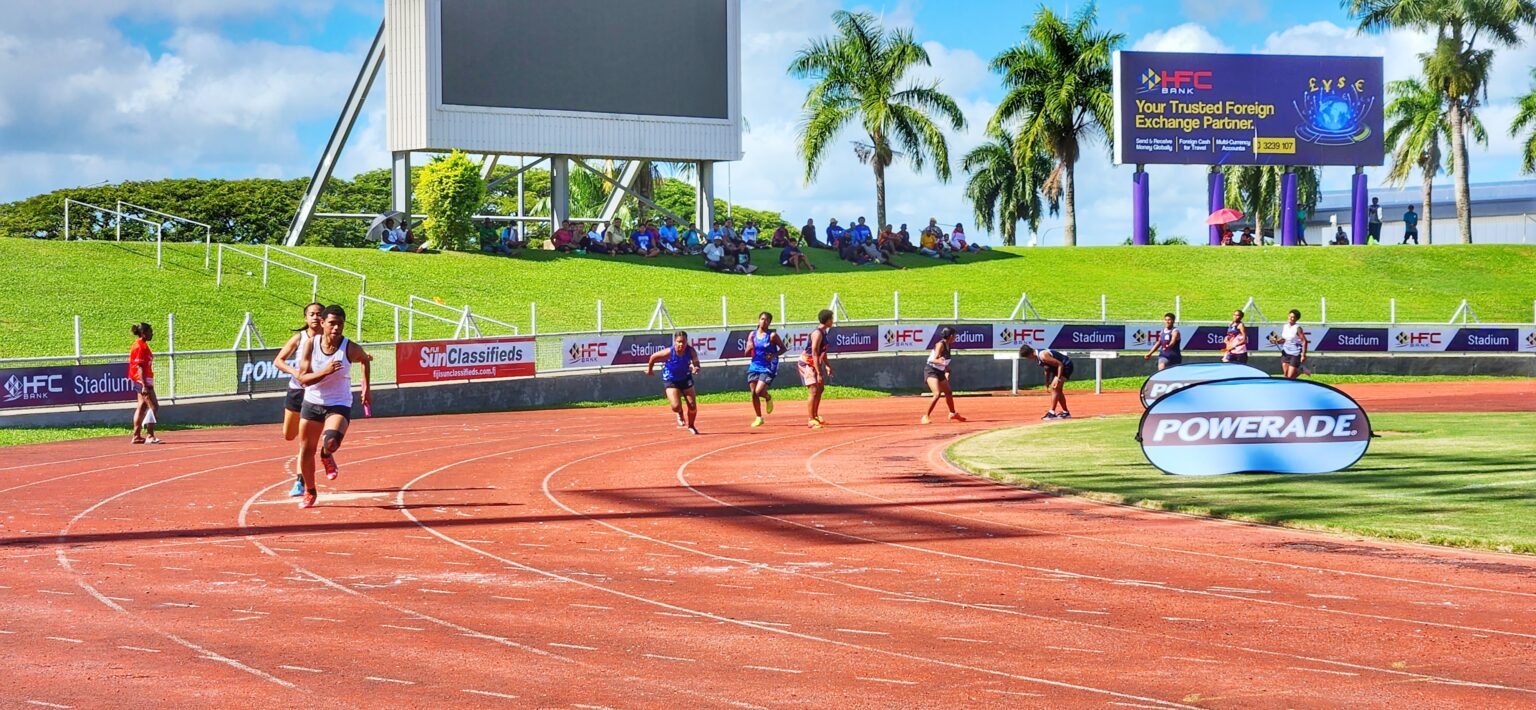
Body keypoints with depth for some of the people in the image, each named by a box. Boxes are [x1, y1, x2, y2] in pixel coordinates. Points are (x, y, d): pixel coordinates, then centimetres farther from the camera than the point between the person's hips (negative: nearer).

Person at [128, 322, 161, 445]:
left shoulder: (143, 345, 14)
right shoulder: (139, 346, -15)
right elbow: (140, 367, -20)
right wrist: (144, 385, -25)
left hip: (144, 380, 10)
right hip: (142, 380, -10)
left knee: (142, 407, 11)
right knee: (154, 406, -11)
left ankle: (136, 436, 14)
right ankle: (150, 436, -11)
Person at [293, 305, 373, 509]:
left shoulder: (350, 349, -15)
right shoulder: (310, 344, -12)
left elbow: (365, 360, 9)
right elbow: (303, 378, -15)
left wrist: (366, 389, 14)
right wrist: (325, 371, -31)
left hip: (339, 405, -2)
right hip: (312, 403, 3)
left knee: (330, 442, -29)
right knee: (306, 450, 9)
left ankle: (326, 456, 11)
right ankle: (309, 492, 32)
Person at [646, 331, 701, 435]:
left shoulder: (690, 351, -22)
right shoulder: (669, 353, -29)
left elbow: (696, 362, -9)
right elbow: (653, 357, -12)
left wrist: (696, 368, -35)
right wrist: (649, 369, 4)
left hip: (685, 379, 3)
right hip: (670, 381, -3)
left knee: (693, 406, 3)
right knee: (676, 406, -19)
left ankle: (690, 426, 34)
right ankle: (680, 415, 22)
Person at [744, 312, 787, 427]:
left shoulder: (772, 335, -6)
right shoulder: (753, 334, 6)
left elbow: (783, 348, 0)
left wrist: (774, 355, -18)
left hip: (768, 368, -4)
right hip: (755, 366, 4)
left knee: (759, 391, -18)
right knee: (754, 393, 0)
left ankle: (768, 398, 17)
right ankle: (759, 418, 14)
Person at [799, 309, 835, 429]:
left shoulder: (823, 332, 8)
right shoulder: (817, 333, -22)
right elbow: (814, 353, -27)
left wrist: (827, 365, 20)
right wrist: (819, 373, -28)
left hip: (813, 364, 10)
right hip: (806, 363, -10)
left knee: (820, 388, 18)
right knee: (813, 391, -14)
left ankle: (815, 416, 29)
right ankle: (811, 421, -13)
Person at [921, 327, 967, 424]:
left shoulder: (948, 346, 7)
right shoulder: (940, 344, -18)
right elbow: (935, 359, -27)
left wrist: (947, 371, 15)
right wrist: (940, 361, -46)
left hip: (940, 372, 9)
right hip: (931, 371, -9)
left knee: (949, 392, 20)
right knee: (937, 394, -24)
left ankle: (953, 414, 42)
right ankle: (926, 417, -17)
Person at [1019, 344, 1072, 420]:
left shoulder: (1043, 356, -29)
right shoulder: (1038, 356, 3)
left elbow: (1060, 364, -28)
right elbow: (1047, 369, 17)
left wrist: (1058, 379, -27)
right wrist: (1047, 383, 14)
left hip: (1066, 366, -10)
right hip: (1061, 367, 10)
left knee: (1054, 388, -17)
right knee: (1058, 390, 15)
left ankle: (1052, 413, -16)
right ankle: (1066, 413, 26)